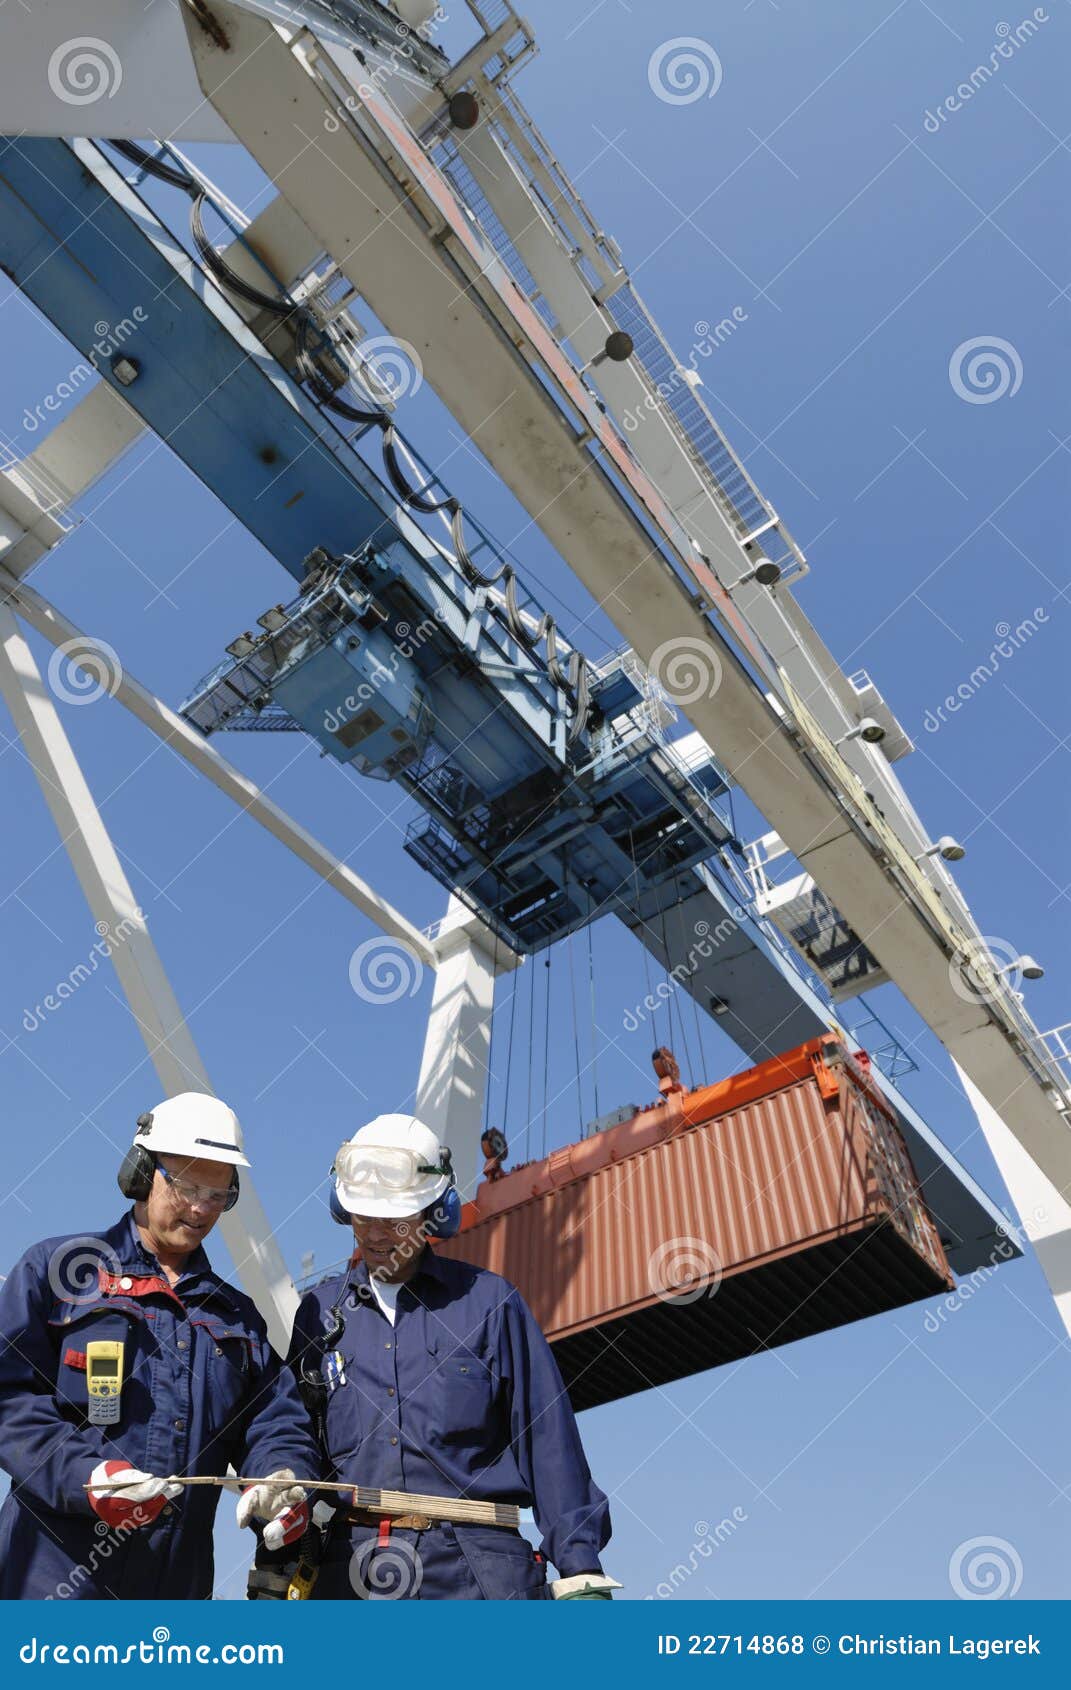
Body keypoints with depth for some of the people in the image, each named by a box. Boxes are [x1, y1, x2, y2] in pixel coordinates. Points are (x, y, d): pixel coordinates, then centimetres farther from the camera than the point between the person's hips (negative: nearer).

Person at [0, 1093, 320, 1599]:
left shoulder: (235, 1315, 14)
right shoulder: (54, 1270, 1)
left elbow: (275, 1422, 9)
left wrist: (284, 1479, -14)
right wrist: (85, 1476, -22)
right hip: (56, 1577, -4)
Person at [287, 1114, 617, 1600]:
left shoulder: (487, 1300, 2)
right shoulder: (320, 1312, 10)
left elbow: (549, 1440, 1)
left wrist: (580, 1569, -2)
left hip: (474, 1570, -2)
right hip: (350, 1567, 3)